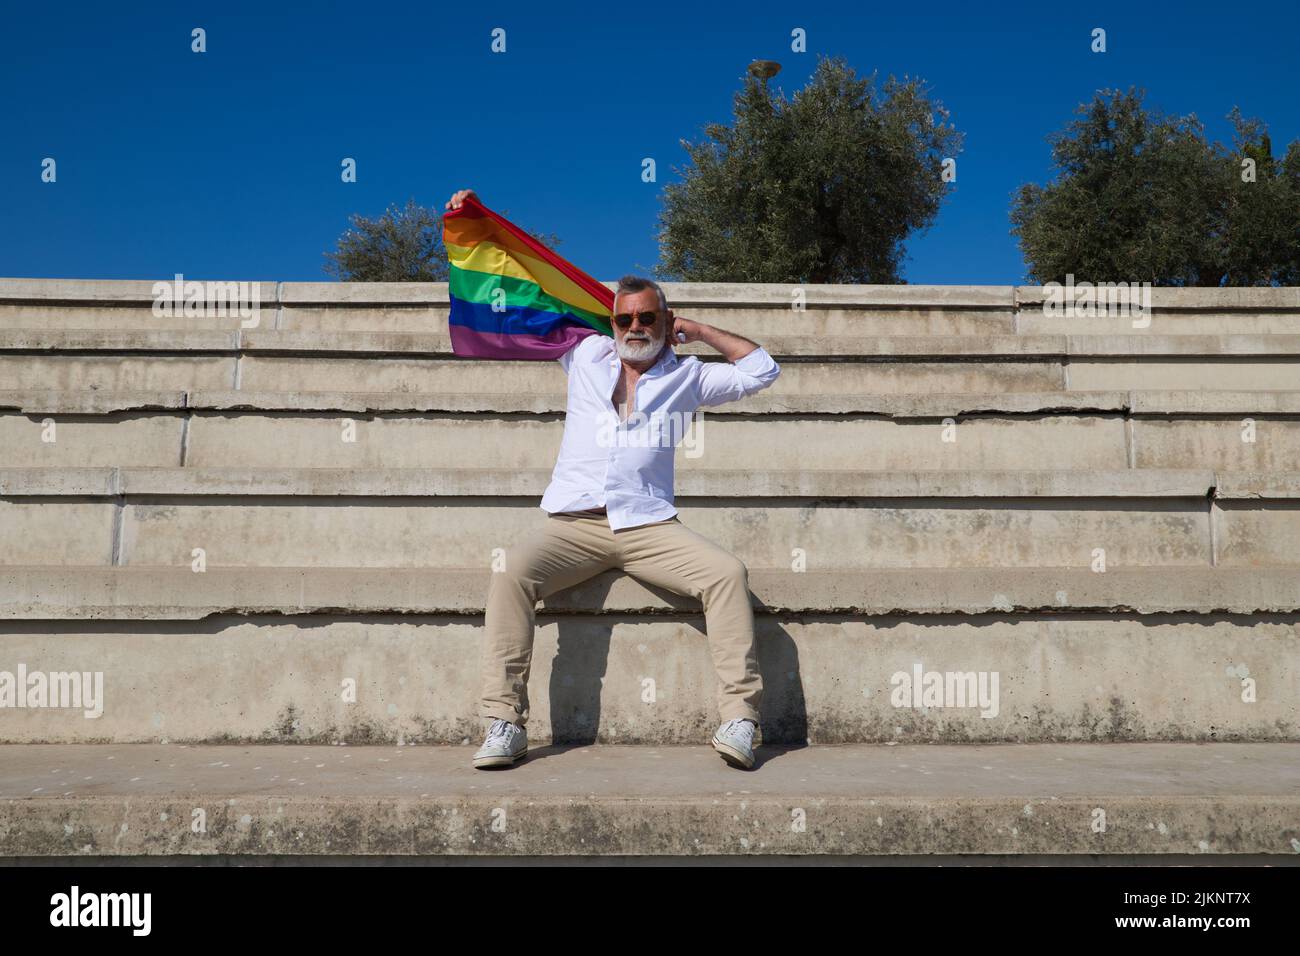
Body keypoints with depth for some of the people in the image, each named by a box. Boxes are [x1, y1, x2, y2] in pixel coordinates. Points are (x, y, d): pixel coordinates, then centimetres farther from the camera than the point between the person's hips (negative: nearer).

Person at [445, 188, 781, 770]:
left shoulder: (686, 376, 18)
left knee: (728, 573, -25)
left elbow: (761, 371, 17)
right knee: (513, 570, -28)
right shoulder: (586, 355, 20)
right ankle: (504, 723, -25)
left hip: (649, 525, 0)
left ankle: (740, 719, -22)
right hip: (576, 523, 1)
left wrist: (698, 329, 16)